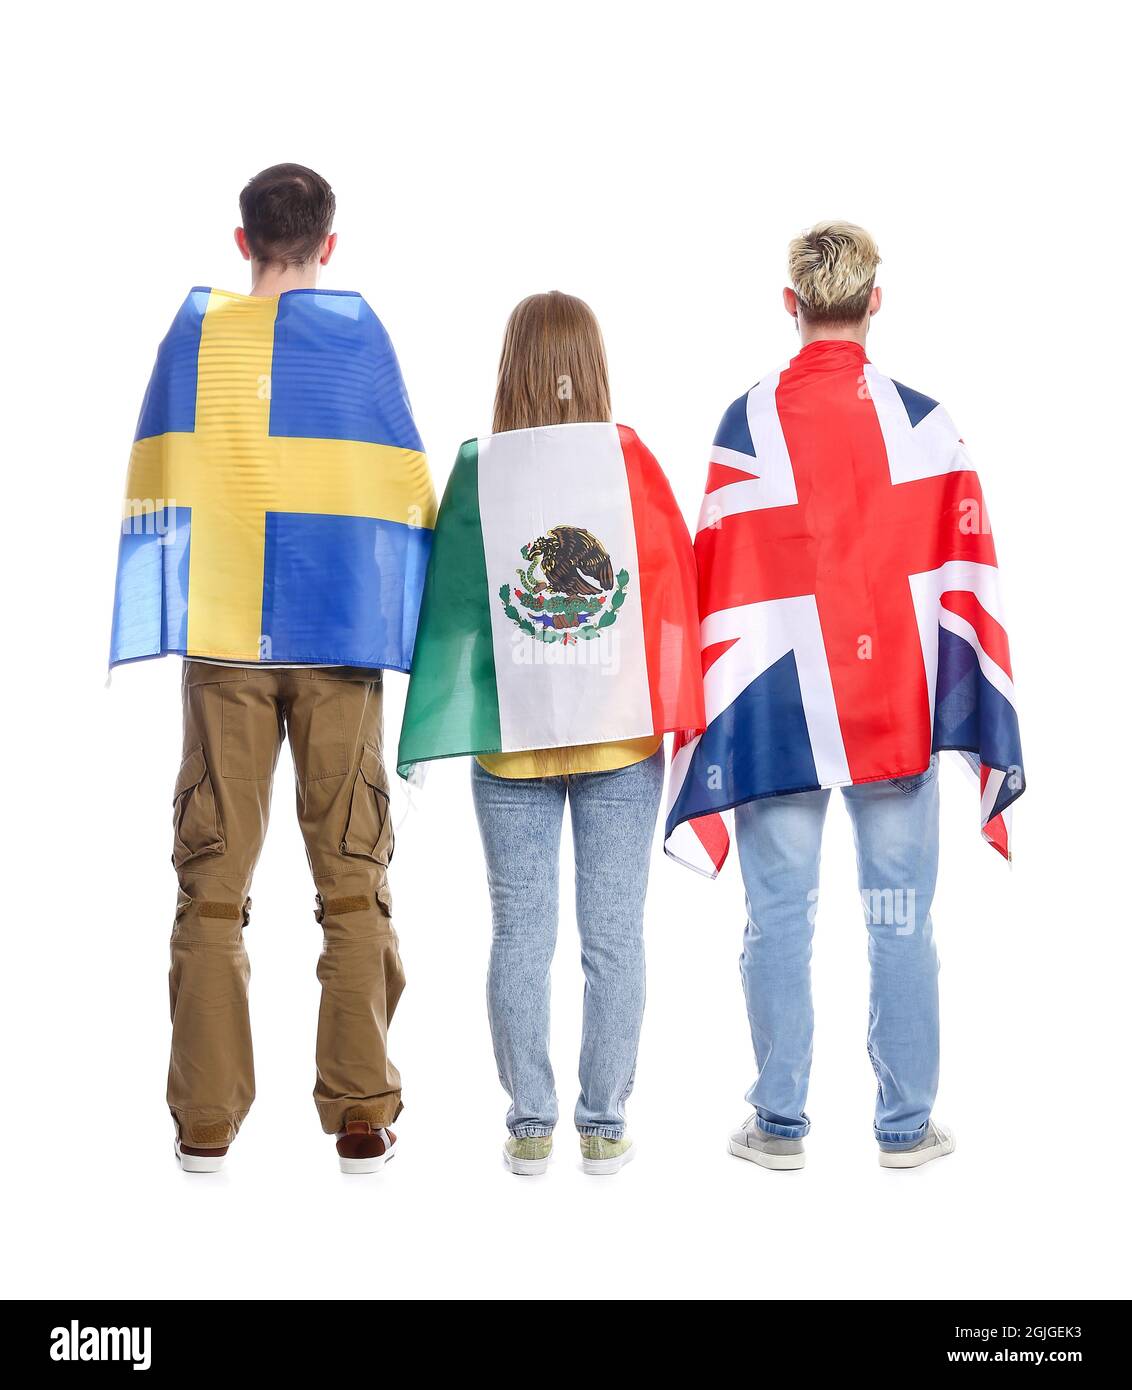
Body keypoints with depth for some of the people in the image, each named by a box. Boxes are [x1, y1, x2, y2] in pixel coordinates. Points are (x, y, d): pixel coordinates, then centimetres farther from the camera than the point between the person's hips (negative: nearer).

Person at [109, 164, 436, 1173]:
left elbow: (154, 488, 7)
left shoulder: (193, 333, 6)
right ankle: (362, 1117, 7)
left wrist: (166, 621, 14)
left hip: (221, 638, 1)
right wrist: (411, 622, 11)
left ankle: (205, 1119, 8)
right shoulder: (360, 333, 2)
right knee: (352, 871, 5)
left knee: (215, 872, 6)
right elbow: (406, 489, 3)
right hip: (341, 634, -1)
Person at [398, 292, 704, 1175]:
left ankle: (530, 1127, 14)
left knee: (521, 934, 8)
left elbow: (450, 603, -1)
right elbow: (677, 585, -1)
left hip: (513, 738, 0)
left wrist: (429, 731, 6)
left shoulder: (478, 470, -4)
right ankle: (604, 1127, 14)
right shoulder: (631, 460, -3)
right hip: (624, 736, 0)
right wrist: (683, 715, 6)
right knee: (614, 936, 7)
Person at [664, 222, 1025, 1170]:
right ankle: (907, 1125, 17)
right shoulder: (924, 421, -2)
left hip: (781, 710, -1)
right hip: (901, 710, 1)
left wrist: (712, 726, 4)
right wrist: (983, 716, 5)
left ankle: (780, 1123, 14)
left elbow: (722, 579, -3)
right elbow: (967, 572, -1)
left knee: (780, 920, 7)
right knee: (902, 920, 8)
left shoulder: (750, 424, -5)